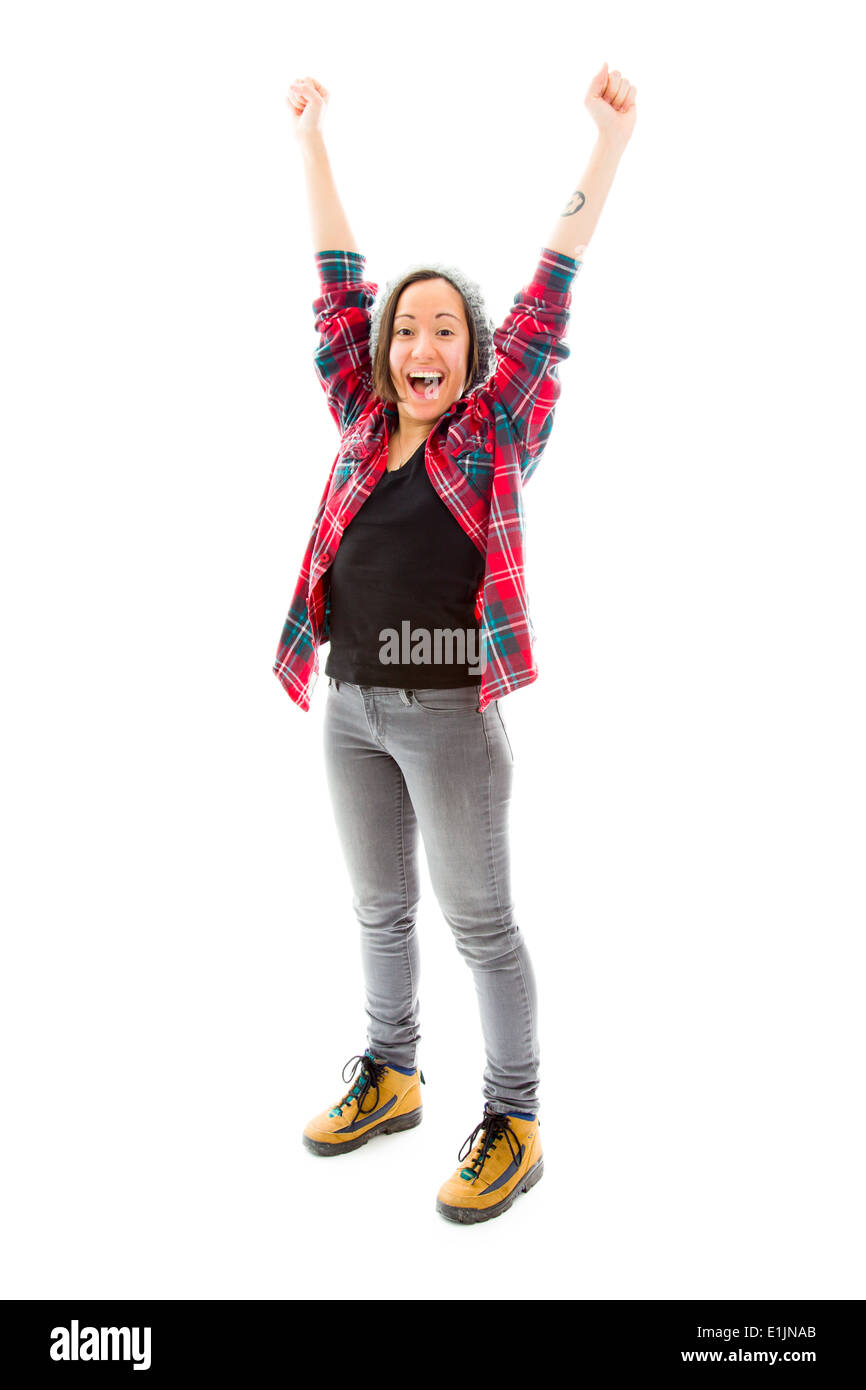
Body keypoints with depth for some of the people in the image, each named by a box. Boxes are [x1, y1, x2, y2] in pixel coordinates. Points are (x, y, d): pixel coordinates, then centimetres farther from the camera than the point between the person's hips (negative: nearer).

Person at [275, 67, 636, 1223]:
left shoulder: (494, 436, -2)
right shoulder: (363, 425, 8)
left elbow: (549, 301, -8)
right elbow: (338, 287, 9)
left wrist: (611, 143, -11)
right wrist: (311, 139, 11)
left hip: (450, 709, -5)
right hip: (351, 706, 5)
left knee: (481, 921, 4)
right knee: (380, 907, 17)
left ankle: (514, 1122, 19)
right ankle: (389, 1076, 36)